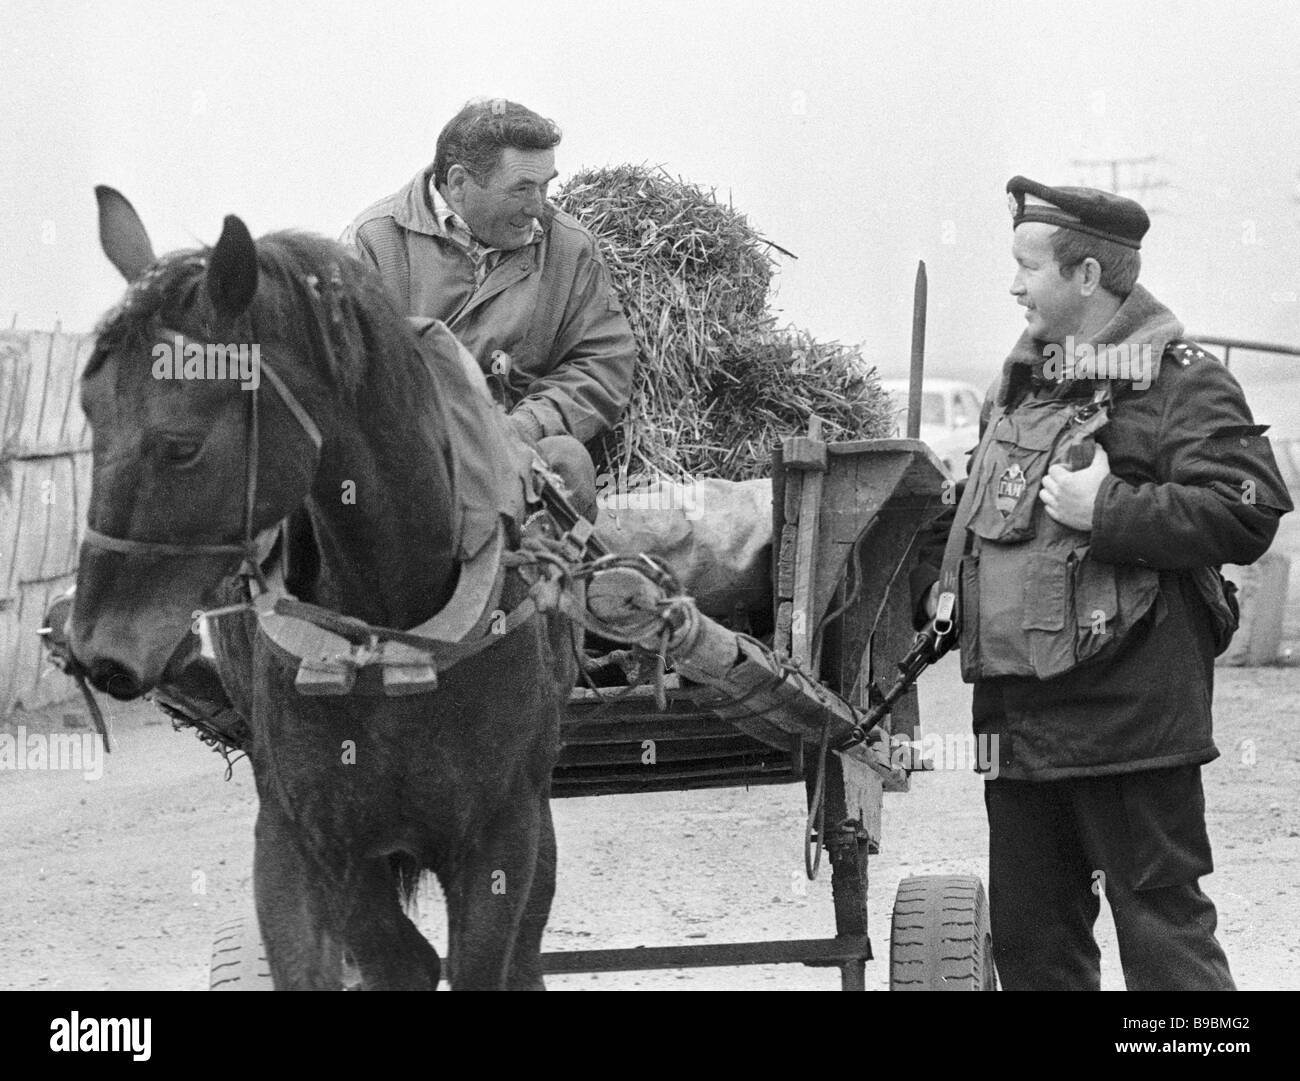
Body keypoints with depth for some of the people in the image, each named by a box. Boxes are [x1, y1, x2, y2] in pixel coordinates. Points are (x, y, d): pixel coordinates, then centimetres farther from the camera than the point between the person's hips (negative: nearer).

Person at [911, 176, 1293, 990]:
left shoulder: (1182, 383, -8)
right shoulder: (1021, 383, 17)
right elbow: (976, 505, 29)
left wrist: (1110, 511, -21)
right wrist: (936, 583, 15)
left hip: (1128, 710, -8)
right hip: (1018, 710, 8)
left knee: (1160, 923, -5)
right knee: (1030, 933, 14)